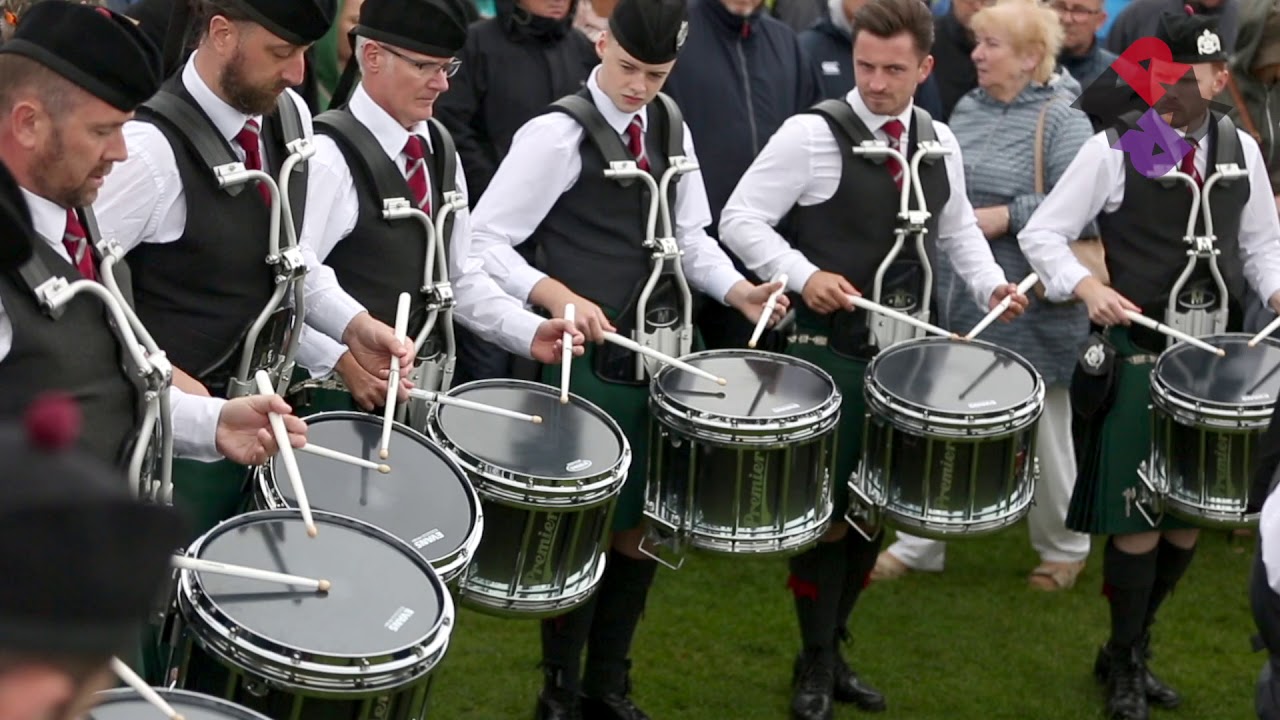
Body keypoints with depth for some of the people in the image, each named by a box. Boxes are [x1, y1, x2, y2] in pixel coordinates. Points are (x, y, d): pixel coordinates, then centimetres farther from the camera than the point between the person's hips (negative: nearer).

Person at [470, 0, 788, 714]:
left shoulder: (671, 128, 9)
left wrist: (737, 290, -4)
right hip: (584, 359, -6)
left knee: (640, 528, 13)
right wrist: (555, 296, -28)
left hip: (657, 355, 7)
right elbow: (484, 243, -15)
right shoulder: (558, 134, -13)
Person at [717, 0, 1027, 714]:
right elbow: (741, 219, -12)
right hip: (828, 350, -6)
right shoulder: (811, 134, -12)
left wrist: (991, 284, 1)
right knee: (826, 509, 0)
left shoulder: (940, 143, 7)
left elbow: (958, 227, 19)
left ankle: (834, 650, 28)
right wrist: (803, 275, -25)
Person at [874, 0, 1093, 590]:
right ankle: (919, 545, 21)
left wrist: (1004, 217, -22)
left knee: (1042, 432, 8)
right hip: (954, 301, 6)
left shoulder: (1062, 121, -11)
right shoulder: (966, 109, 10)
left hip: (1028, 309, -6)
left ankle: (1063, 549, 25)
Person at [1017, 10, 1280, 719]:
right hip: (1136, 358, -4)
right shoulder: (1114, 149, -8)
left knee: (1189, 519, 11)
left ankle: (1134, 647, 30)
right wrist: (1087, 287, -23)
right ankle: (1124, 663, 18)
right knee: (1139, 522, 0)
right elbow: (1042, 233, -6)